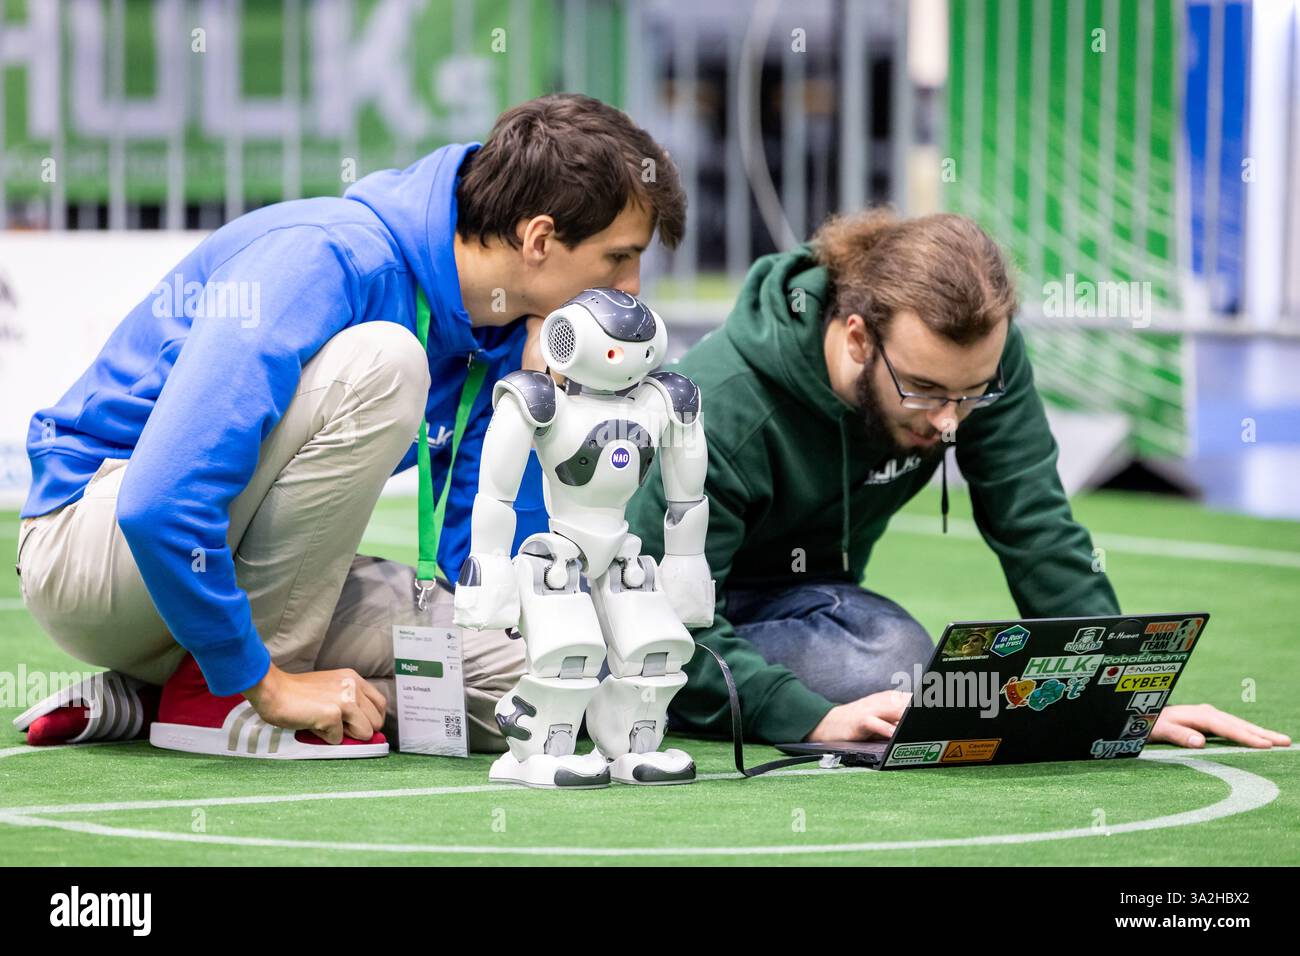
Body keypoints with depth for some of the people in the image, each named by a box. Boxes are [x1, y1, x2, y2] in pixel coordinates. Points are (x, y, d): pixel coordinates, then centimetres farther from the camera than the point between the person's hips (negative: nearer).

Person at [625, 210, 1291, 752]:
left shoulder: (980, 360, -18)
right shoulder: (722, 408, -33)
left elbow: (1037, 532, -14)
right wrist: (816, 720, -45)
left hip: (807, 591, 6)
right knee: (889, 662, -32)